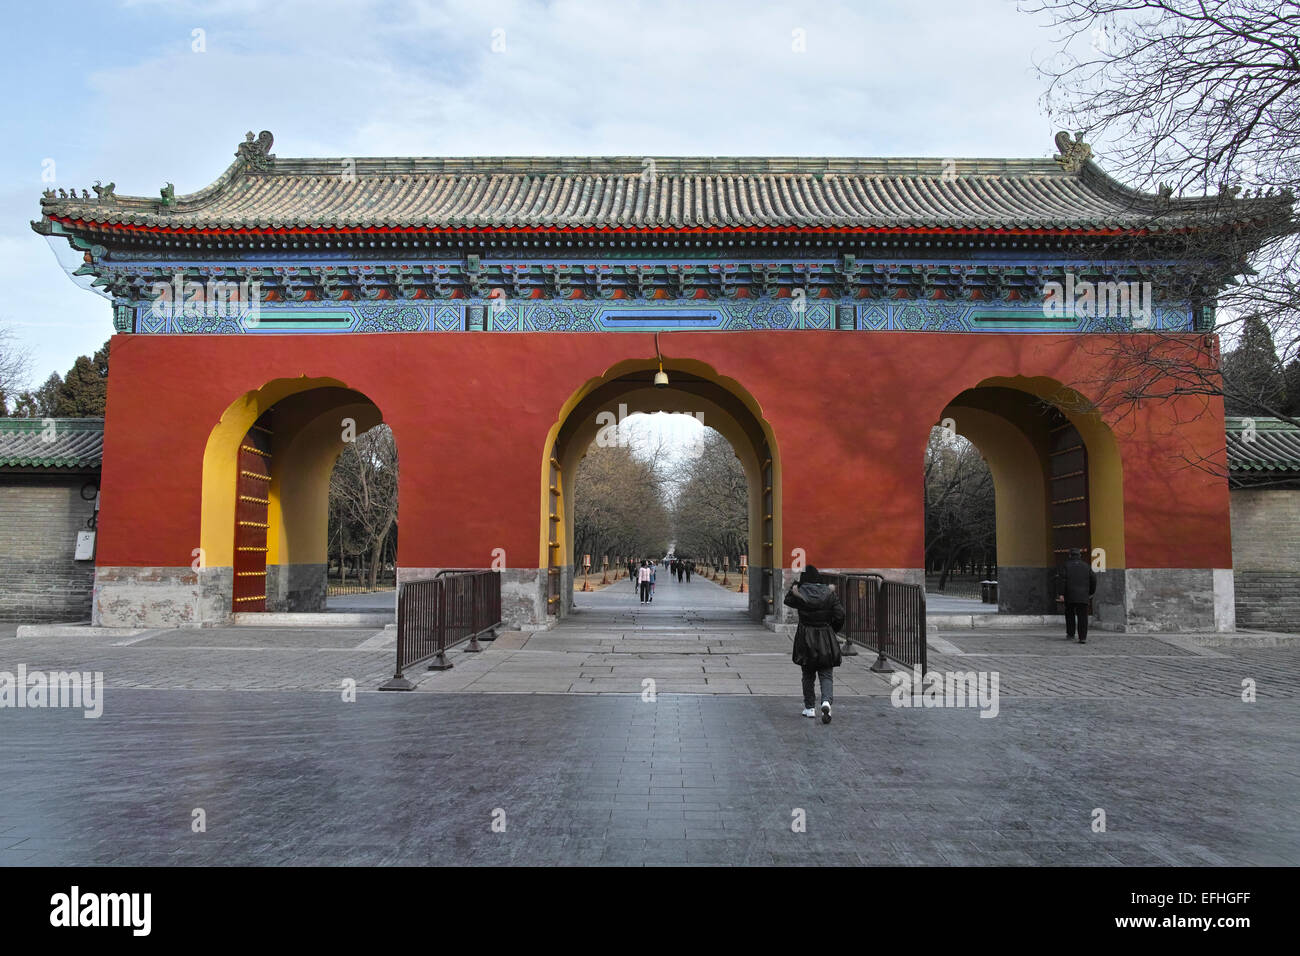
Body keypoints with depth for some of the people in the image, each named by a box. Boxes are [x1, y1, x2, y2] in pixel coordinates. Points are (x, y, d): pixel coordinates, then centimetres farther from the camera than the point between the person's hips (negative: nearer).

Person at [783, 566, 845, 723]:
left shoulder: (799, 593, -7)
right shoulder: (829, 593, -6)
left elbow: (788, 601, 14)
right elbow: (839, 615, -6)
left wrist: (793, 589, 11)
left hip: (805, 639, 0)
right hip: (826, 638, 0)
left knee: (808, 675, 14)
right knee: (826, 675, 4)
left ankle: (809, 708, 20)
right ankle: (826, 701, -20)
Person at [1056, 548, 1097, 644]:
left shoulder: (1066, 565, 2)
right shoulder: (1086, 566, 10)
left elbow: (1061, 580, -8)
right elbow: (1093, 580, 12)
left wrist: (1060, 594, -9)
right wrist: (1091, 592, 24)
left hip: (1070, 596, -1)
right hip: (1083, 596, 1)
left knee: (1070, 615, 15)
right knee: (1082, 617, -1)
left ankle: (1070, 634, 19)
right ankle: (1083, 637, -10)